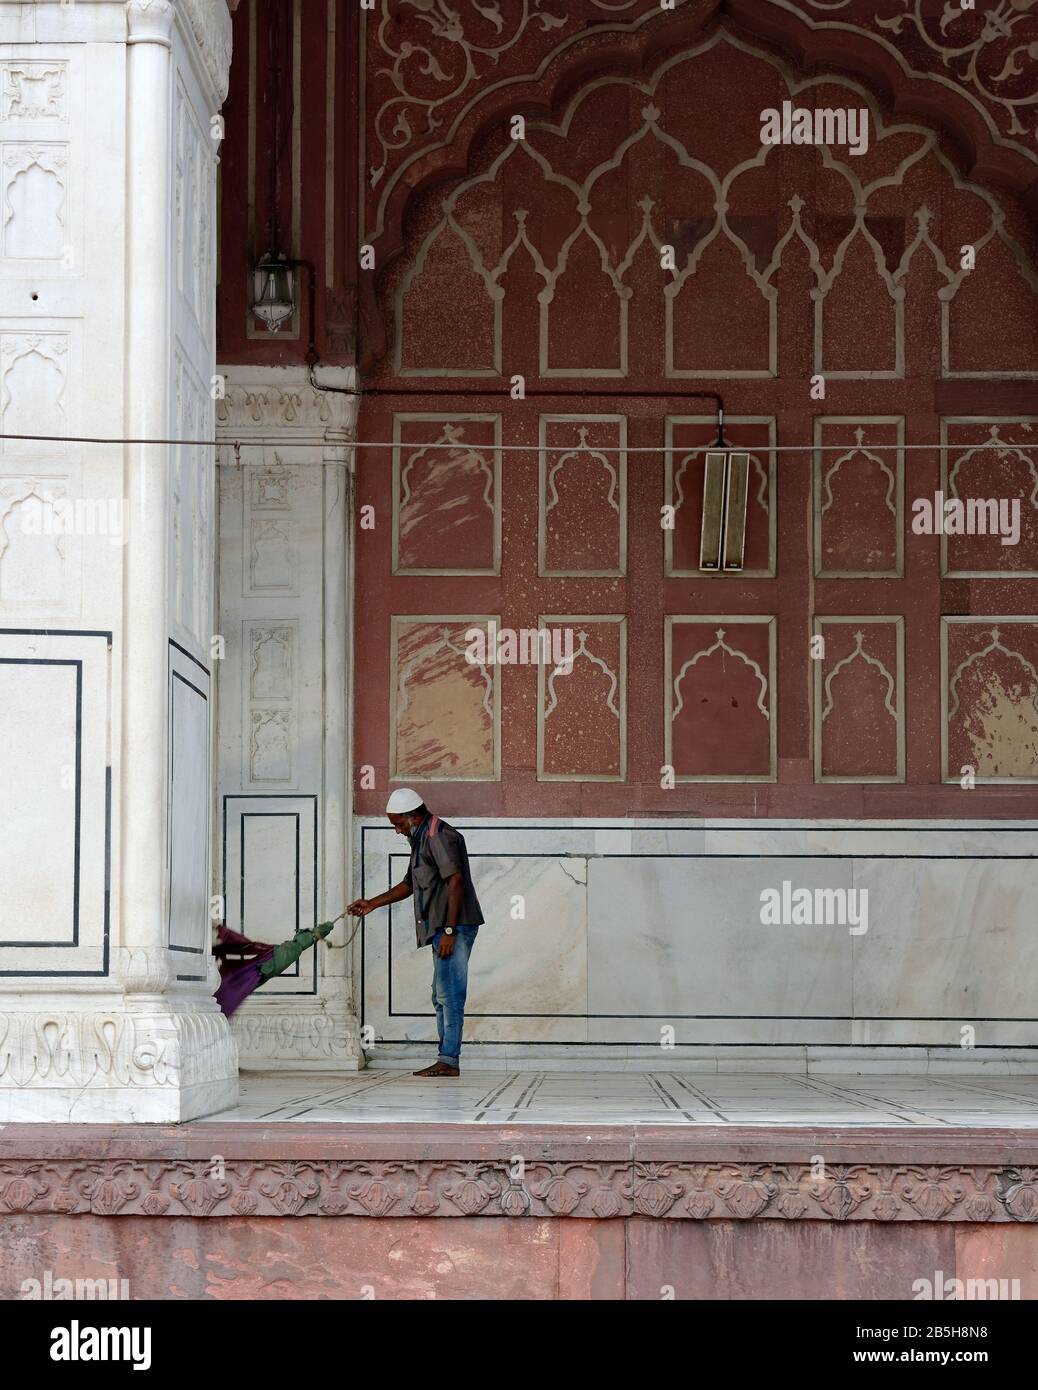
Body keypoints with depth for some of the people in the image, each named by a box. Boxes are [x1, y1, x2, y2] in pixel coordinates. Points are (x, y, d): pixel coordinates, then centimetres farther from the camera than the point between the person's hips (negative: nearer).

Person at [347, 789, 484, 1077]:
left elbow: (455, 882, -20)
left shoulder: (440, 837, -12)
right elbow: (409, 885, 31)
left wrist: (449, 931, -23)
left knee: (449, 993, -11)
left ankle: (449, 1060, -12)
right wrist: (372, 904, 26)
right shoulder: (422, 839, 21)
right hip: (441, 928, 11)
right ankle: (447, 1059, 12)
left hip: (455, 926, -11)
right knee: (442, 995, 10)